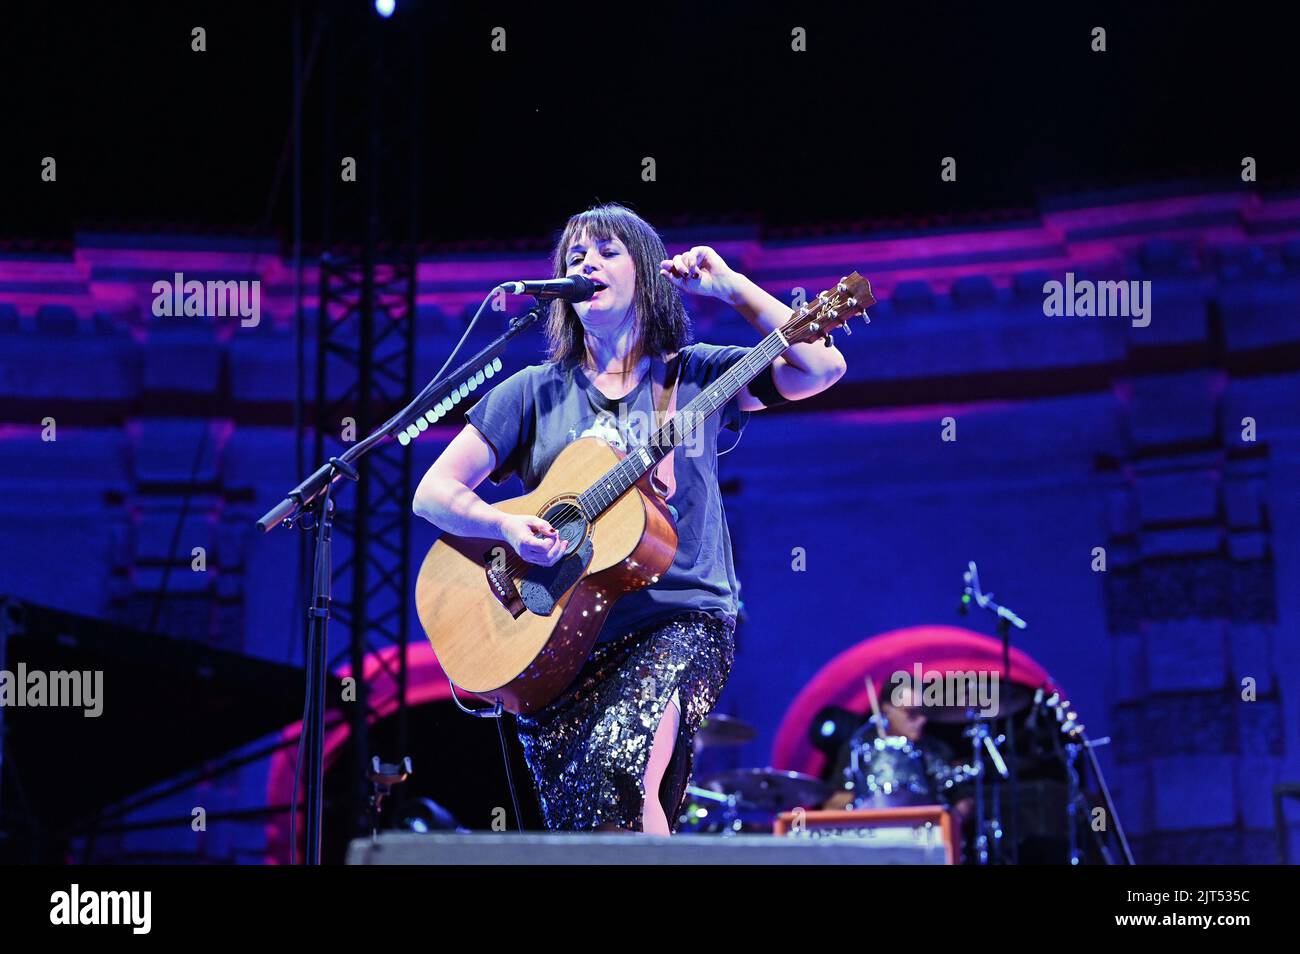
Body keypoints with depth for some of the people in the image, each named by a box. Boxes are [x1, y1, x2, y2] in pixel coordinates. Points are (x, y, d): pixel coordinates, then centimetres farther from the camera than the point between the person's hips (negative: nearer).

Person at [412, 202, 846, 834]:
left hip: (680, 621, -2)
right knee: (572, 808, -15)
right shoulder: (536, 391, 10)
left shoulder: (696, 375, 10)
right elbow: (433, 492, 7)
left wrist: (731, 287, -1)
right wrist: (507, 527, -12)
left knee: (615, 765, -29)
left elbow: (823, 367, -1)